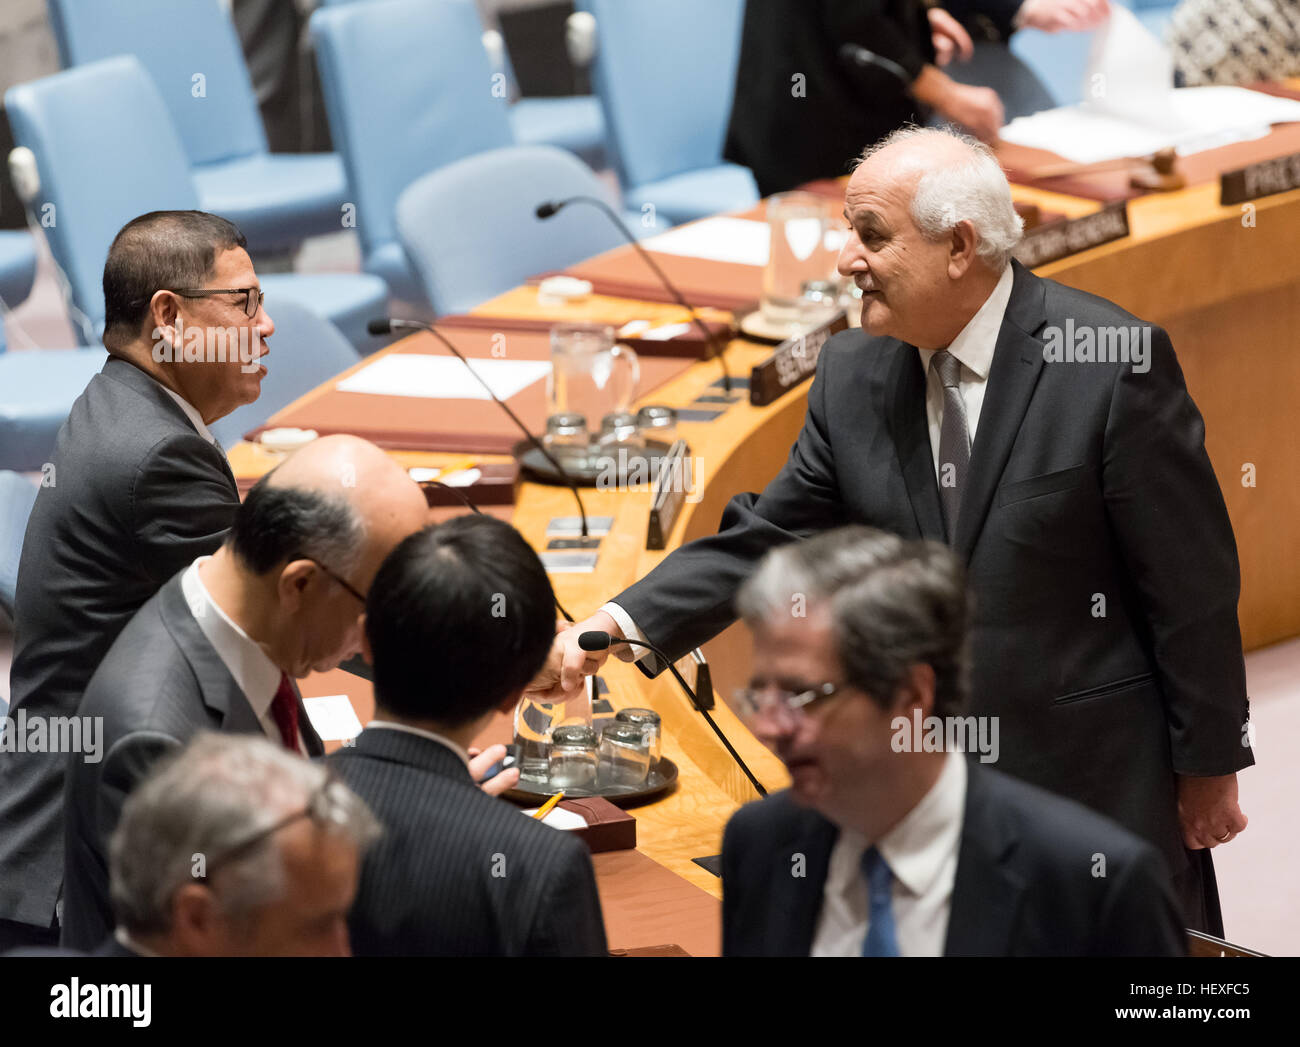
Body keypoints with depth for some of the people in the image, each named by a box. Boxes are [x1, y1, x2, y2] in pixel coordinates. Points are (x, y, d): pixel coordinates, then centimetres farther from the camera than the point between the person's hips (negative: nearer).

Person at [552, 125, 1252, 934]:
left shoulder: (1115, 361, -16)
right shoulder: (854, 375, 0)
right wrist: (623, 623, -11)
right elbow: (769, 539, 3)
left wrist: (1210, 764, -7)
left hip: (1101, 776, -4)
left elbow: (1192, 581, -11)